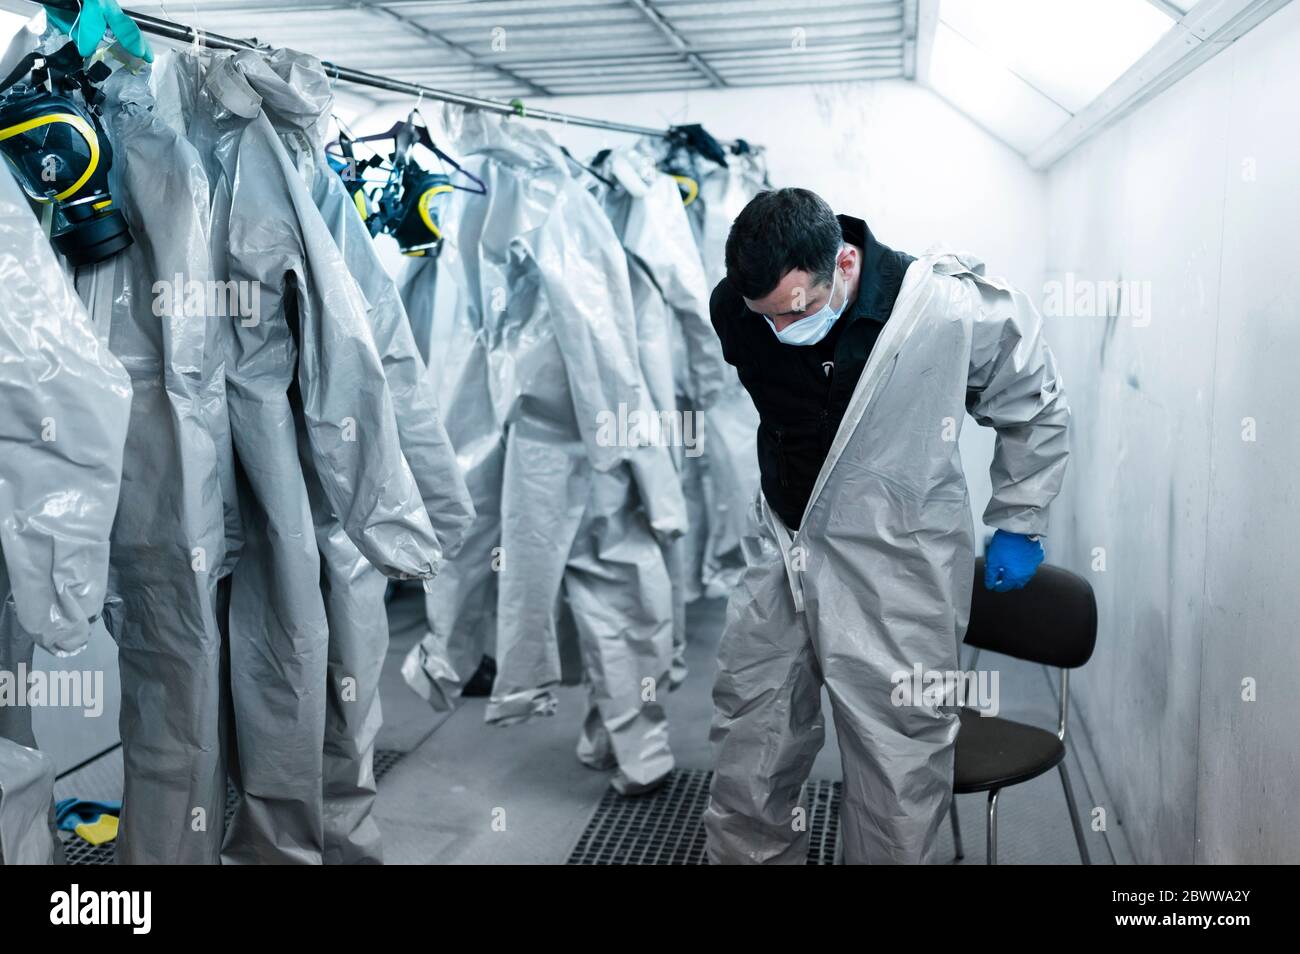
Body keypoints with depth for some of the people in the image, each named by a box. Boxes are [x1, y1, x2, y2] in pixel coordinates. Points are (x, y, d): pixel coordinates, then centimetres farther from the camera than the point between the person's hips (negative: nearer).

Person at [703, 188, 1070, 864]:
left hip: (895, 579, -3)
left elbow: (1035, 412, 1)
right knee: (745, 784, 13)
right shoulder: (735, 311, -9)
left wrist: (1018, 526, 8)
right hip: (780, 556, 4)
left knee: (895, 795, 5)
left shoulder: (954, 311, -18)